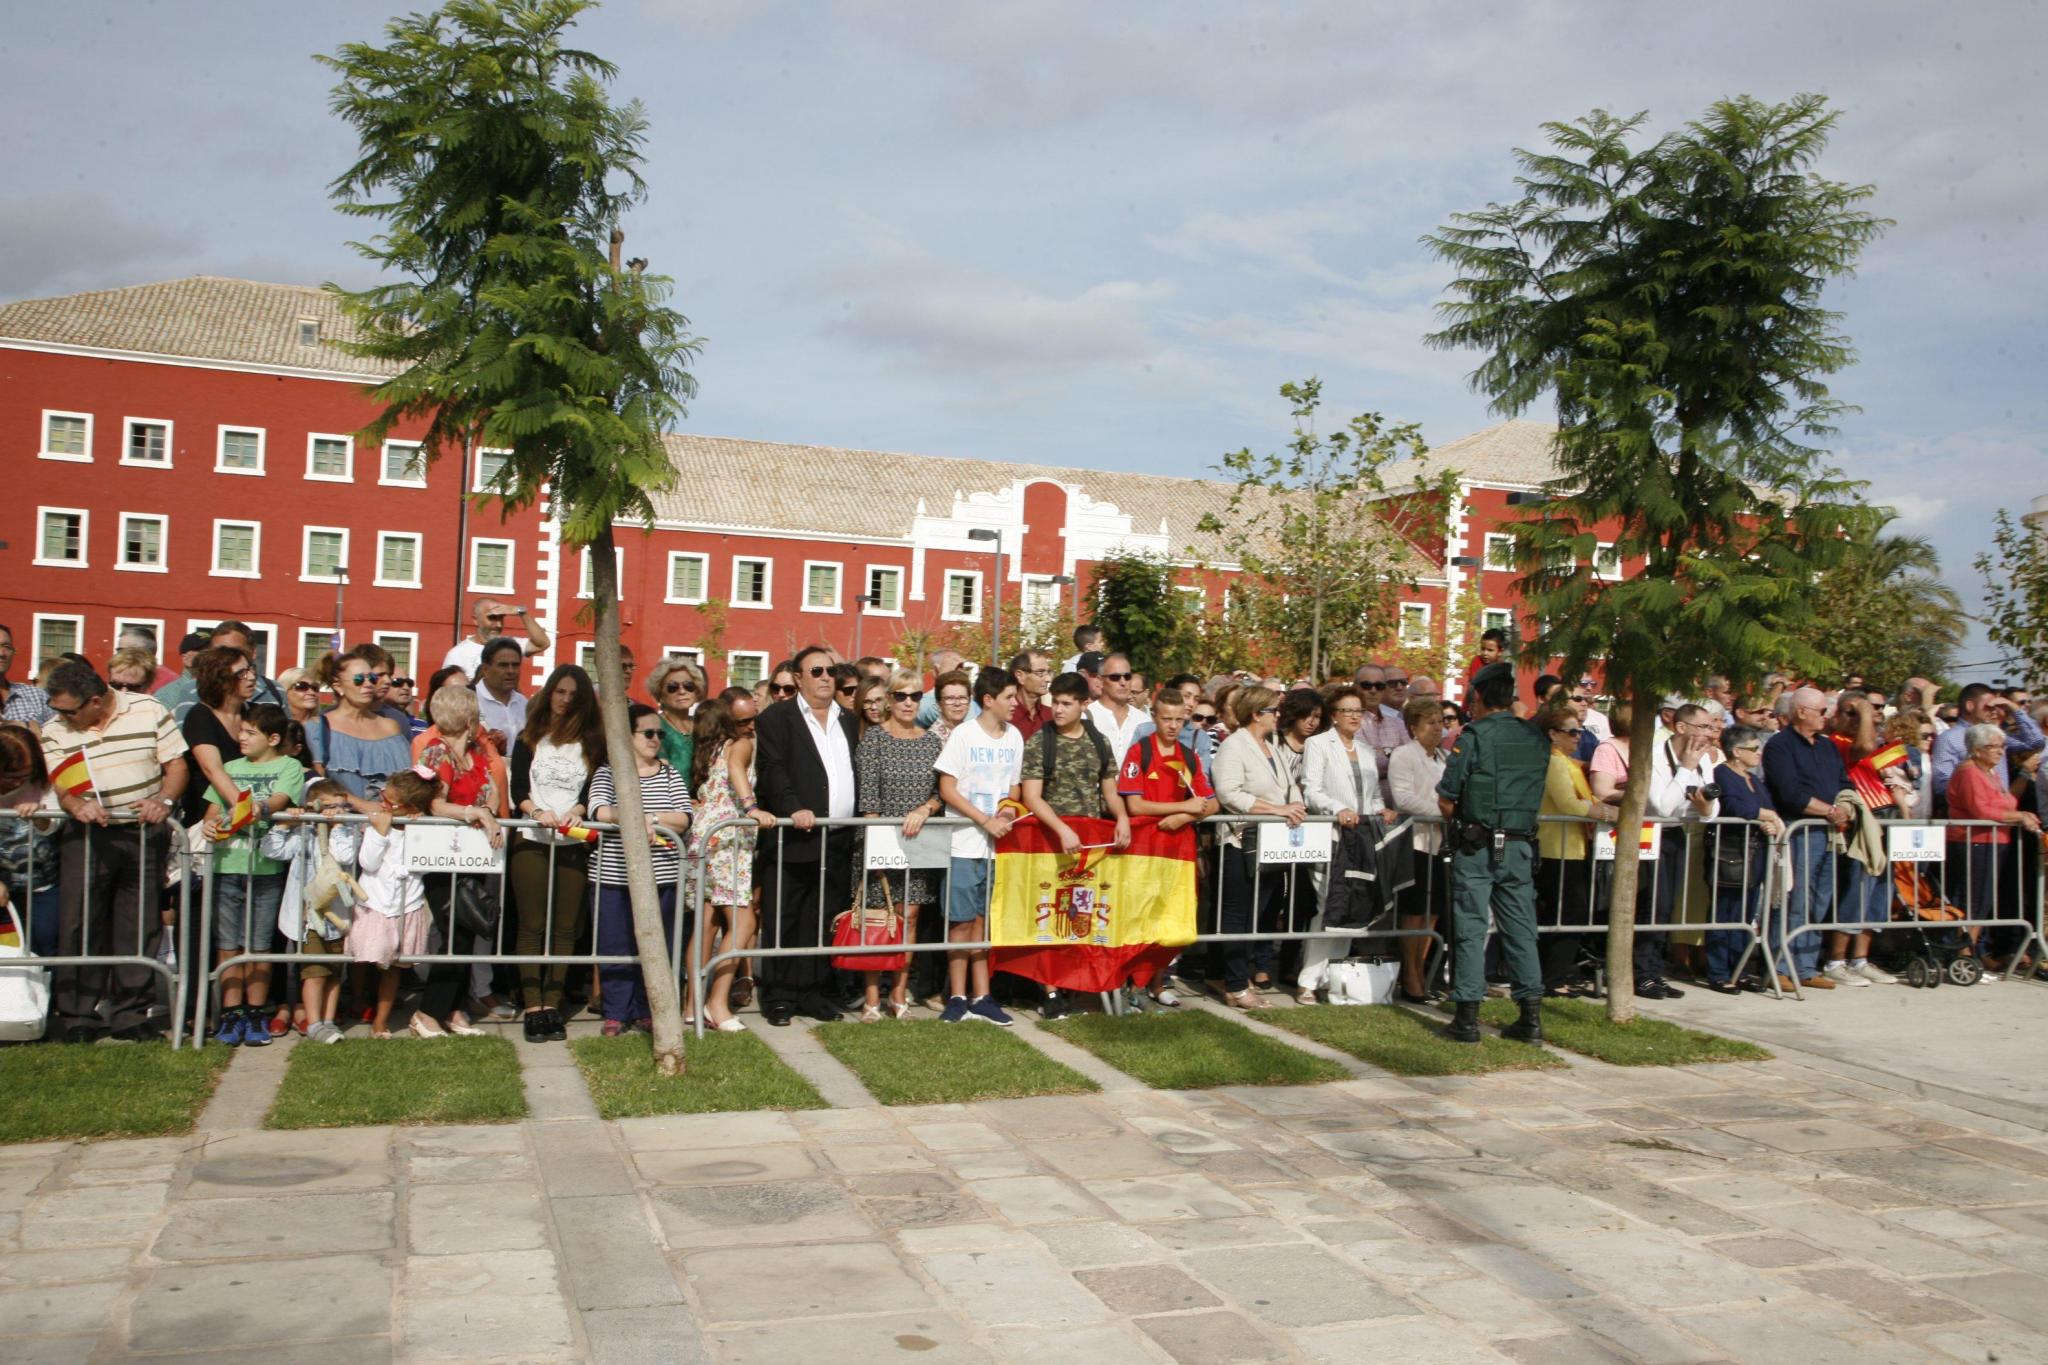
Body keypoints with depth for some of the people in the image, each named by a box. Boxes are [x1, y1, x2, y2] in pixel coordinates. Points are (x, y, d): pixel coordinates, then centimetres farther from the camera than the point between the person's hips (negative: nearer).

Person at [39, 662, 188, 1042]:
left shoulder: (148, 711, -1)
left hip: (145, 834, -1)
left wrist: (163, 800, -18)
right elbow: (61, 787, -3)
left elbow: (177, 765, -1)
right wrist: (75, 804, -25)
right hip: (86, 836, 1)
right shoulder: (55, 730, 3)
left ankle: (131, 1016, 12)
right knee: (79, 924, -2)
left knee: (138, 926, 4)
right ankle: (77, 1016, 8)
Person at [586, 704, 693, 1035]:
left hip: (661, 876, 2)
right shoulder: (607, 772, 4)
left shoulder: (670, 775, 11)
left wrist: (649, 818, -12)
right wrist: (642, 820, -17)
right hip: (613, 875, -2)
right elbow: (600, 812, -13)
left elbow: (683, 819, -1)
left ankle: (645, 1012, 15)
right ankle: (616, 1013, 13)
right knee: (615, 946, 2)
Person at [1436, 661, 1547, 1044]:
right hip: (1520, 846, 4)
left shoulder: (1475, 736, -9)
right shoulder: (1537, 739, 6)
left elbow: (1446, 801, -8)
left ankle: (1468, 1017, 3)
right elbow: (1536, 798, 12)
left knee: (1470, 927, 1)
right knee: (1520, 927, 10)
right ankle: (1531, 1015, 10)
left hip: (1476, 844, -4)